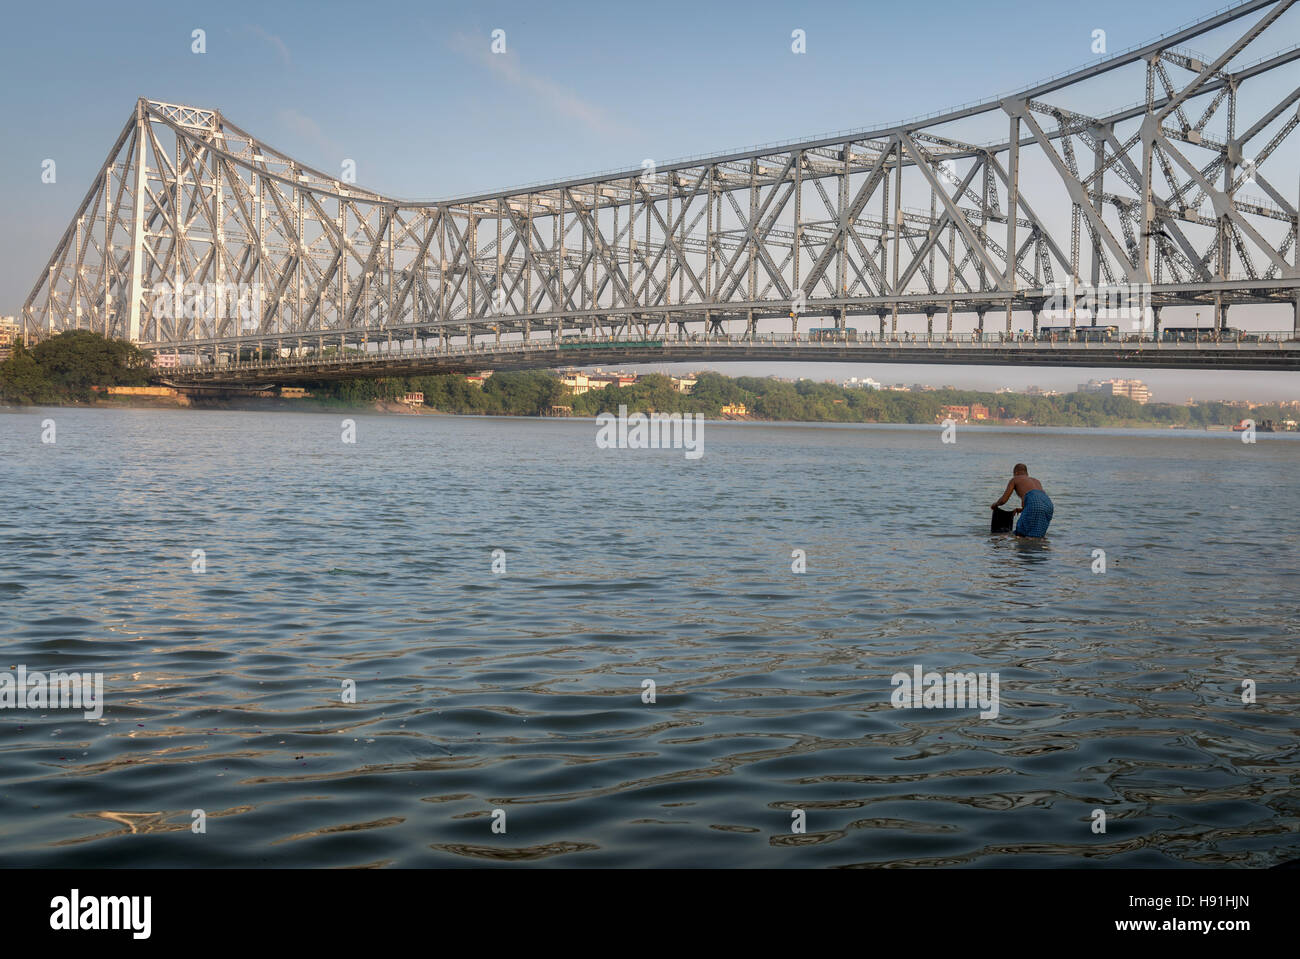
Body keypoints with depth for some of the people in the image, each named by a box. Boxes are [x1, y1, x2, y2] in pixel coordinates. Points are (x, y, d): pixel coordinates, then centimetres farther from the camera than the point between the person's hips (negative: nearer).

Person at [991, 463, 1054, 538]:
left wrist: (996, 504, 43)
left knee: (1020, 534, 3)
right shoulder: (1036, 481, 38)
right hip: (1048, 504, 5)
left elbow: (1003, 500, 20)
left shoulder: (1014, 479, 24)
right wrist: (1022, 509, 53)